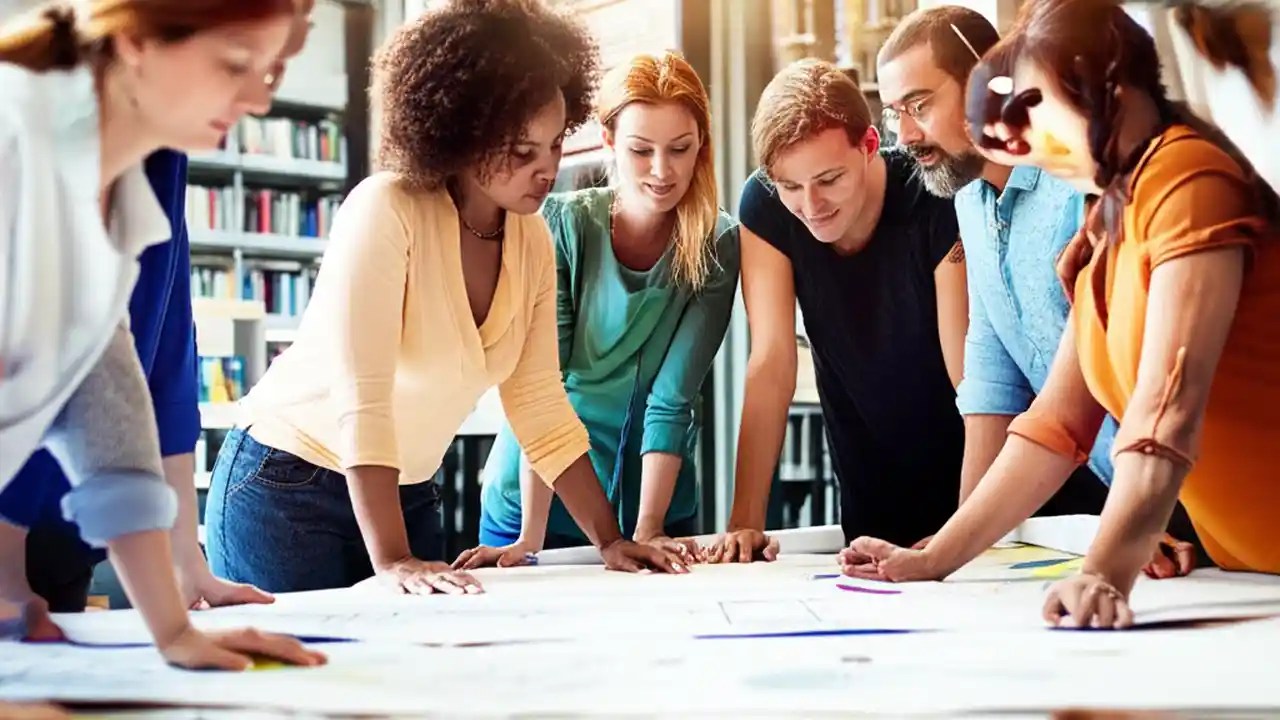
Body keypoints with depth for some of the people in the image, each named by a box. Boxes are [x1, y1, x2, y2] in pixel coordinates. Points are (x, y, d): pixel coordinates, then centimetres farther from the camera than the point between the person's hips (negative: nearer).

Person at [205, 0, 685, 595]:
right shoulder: (386, 210, -22)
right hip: (287, 486, -5)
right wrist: (393, 561, -31)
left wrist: (609, 540, -6)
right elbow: (361, 397, -27)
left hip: (406, 496, 6)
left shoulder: (533, 242, -3)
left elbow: (540, 407, -1)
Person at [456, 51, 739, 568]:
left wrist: (647, 532, -23)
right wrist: (531, 536, -23)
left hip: (651, 505, 1)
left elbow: (672, 399, -15)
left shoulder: (717, 248, -10)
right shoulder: (561, 223, -13)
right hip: (535, 500, 0)